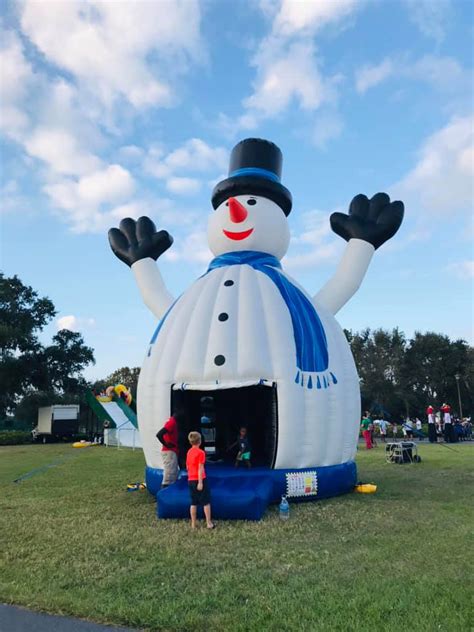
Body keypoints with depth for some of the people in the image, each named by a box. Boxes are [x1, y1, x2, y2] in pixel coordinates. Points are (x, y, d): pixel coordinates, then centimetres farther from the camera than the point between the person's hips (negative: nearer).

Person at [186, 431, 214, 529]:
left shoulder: (189, 452, 7)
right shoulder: (201, 452, -13)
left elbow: (187, 467, 13)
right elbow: (200, 468, -16)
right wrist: (200, 482, -16)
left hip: (190, 480, 6)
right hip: (200, 480, -6)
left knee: (193, 503, 11)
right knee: (206, 502, 5)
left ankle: (193, 524, 14)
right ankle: (209, 523, 8)